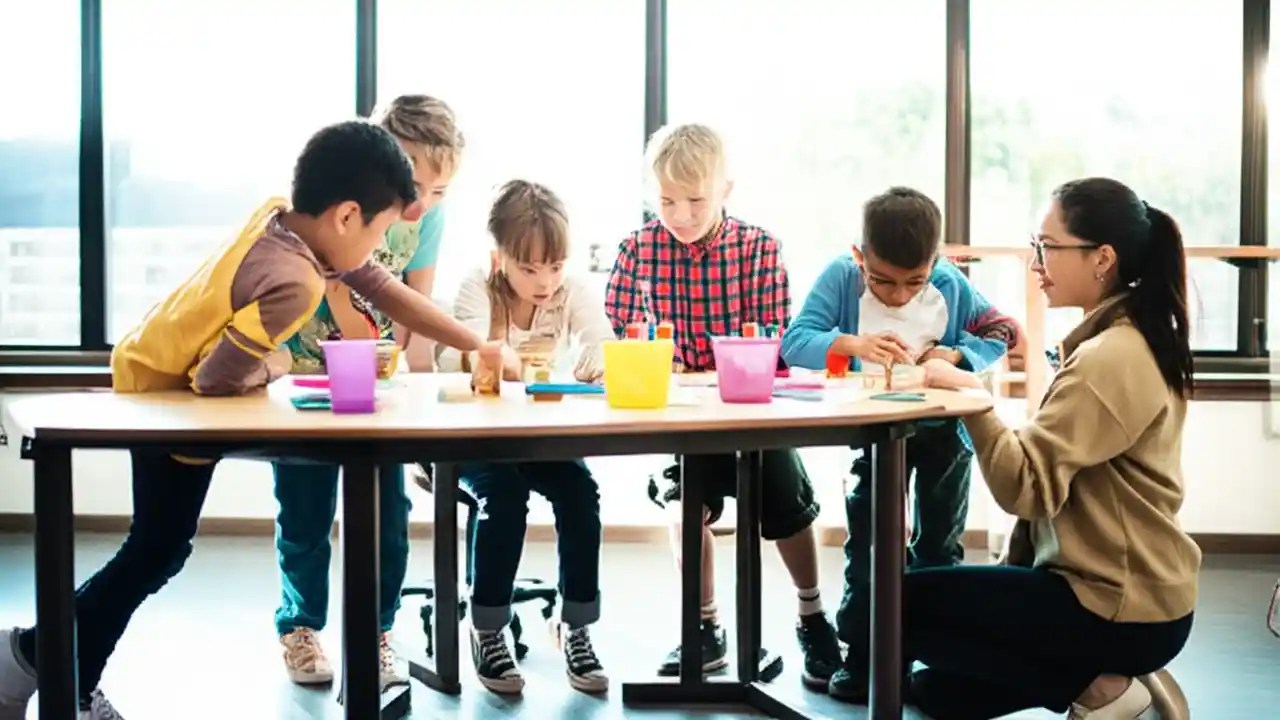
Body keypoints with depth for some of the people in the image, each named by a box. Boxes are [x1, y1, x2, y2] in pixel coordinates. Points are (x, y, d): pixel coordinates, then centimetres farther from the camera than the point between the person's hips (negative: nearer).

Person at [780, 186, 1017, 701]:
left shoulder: (951, 285, -14)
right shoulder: (841, 278, -18)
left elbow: (999, 332, -3)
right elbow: (793, 343, -25)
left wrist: (956, 354, -23)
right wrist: (852, 343, -43)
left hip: (944, 429, 2)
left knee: (939, 544, 14)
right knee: (868, 542, -1)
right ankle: (862, 655, 11)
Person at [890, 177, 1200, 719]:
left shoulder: (1110, 359, -22)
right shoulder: (1130, 342, 11)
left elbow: (1025, 486, -26)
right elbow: (1052, 480, 13)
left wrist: (970, 395, -17)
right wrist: (1011, 567, 10)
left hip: (1123, 607, -10)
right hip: (1124, 586, 10)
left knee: (908, 603, -7)